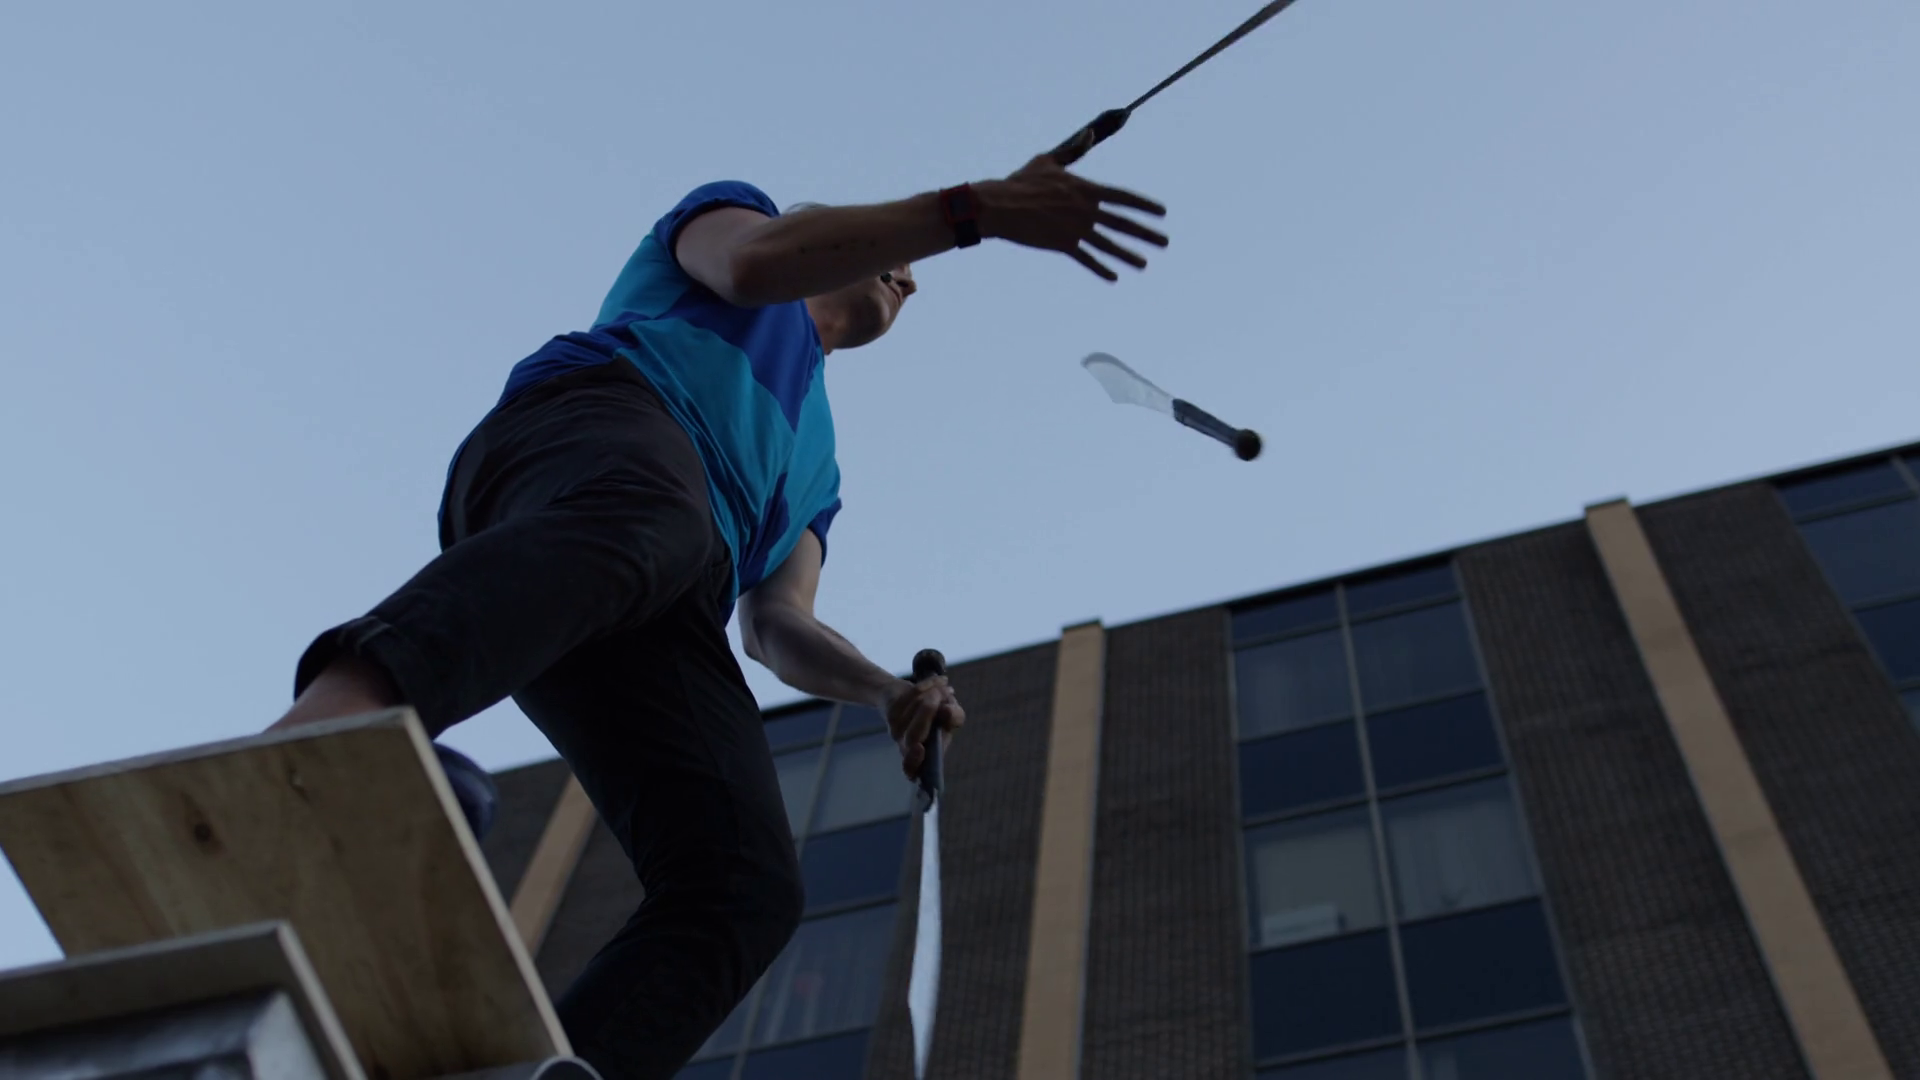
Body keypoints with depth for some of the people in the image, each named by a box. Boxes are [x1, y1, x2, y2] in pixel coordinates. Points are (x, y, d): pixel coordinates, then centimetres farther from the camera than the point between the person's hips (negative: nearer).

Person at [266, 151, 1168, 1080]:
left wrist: (891, 691, 8)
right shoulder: (731, 209, 33)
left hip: (662, 620, 6)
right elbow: (752, 262, 5)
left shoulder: (814, 460, 44)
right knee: (636, 526, -43)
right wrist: (972, 209, 0)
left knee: (744, 888, -18)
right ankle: (319, 734, -67)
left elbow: (776, 627, 28)